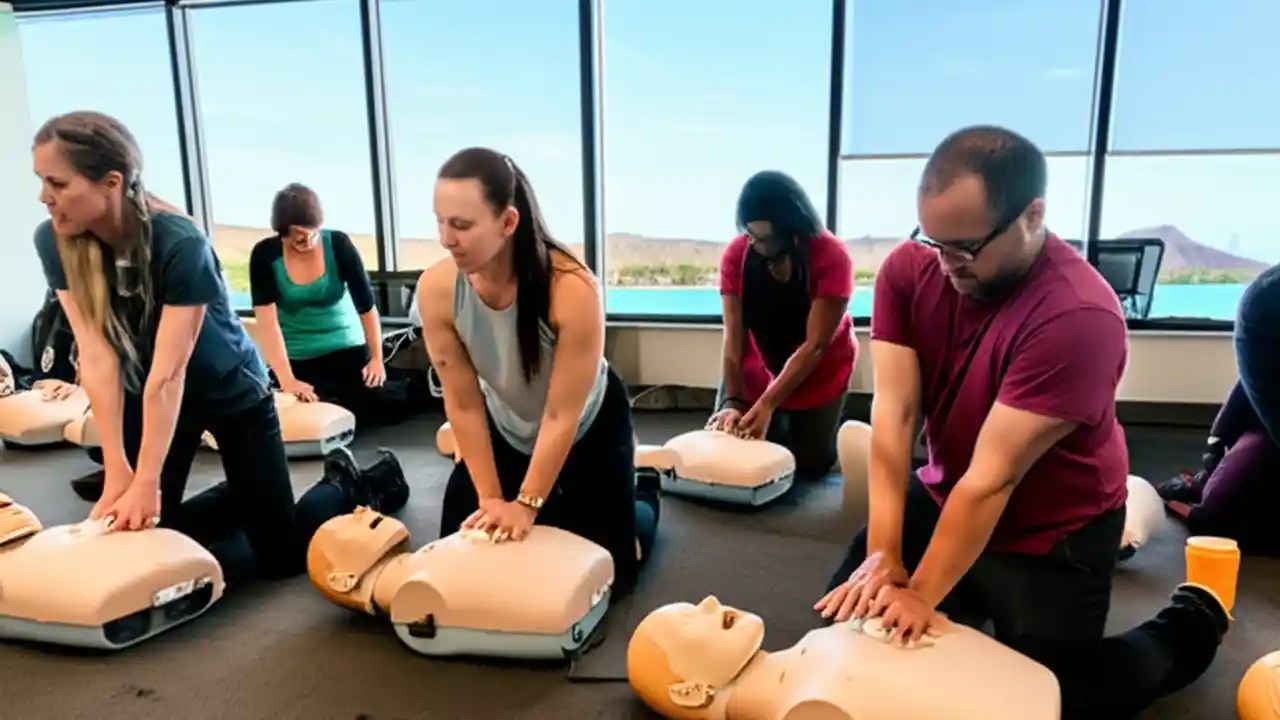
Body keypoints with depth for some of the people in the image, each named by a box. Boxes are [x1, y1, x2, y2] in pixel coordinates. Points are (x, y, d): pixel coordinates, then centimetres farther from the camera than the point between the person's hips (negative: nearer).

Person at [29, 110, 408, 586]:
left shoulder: (181, 245, -31)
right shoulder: (54, 242, -16)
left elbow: (168, 373, -30)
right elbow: (97, 356, -20)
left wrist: (146, 484, -29)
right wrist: (116, 473, -24)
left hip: (231, 389, -5)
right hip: (145, 395, 5)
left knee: (279, 552, -2)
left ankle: (349, 487, 27)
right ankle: (246, 492, 26)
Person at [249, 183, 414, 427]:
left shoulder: (338, 244, -11)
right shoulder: (265, 255, -11)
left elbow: (366, 305, -7)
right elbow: (267, 320, -18)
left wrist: (377, 358, -7)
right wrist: (286, 379, -26)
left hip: (348, 349, 0)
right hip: (298, 360, 0)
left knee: (386, 407, -14)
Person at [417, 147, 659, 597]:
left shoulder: (572, 289, -38)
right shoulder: (435, 289, -27)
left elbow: (562, 416, -28)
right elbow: (463, 404, -18)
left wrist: (527, 503, -20)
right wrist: (489, 497, -16)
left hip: (589, 427, -3)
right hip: (505, 429, 4)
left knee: (608, 574, 2)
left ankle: (643, 500, 35)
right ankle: (556, 505, 32)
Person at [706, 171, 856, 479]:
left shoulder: (832, 257, -26)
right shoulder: (735, 254, -18)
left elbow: (815, 345, -28)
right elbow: (733, 337, -19)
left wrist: (767, 404, -36)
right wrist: (732, 401, -31)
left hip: (816, 376, -2)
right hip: (756, 372, 3)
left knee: (808, 465, -7)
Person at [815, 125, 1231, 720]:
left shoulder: (1078, 315, -32)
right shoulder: (908, 268, -16)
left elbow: (993, 476, -31)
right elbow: (892, 415, -21)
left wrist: (922, 594, -26)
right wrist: (882, 554, -26)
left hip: (1050, 534, -5)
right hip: (941, 499, 5)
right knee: (845, 624, 9)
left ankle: (1195, 622, 32)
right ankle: (979, 605, 33)